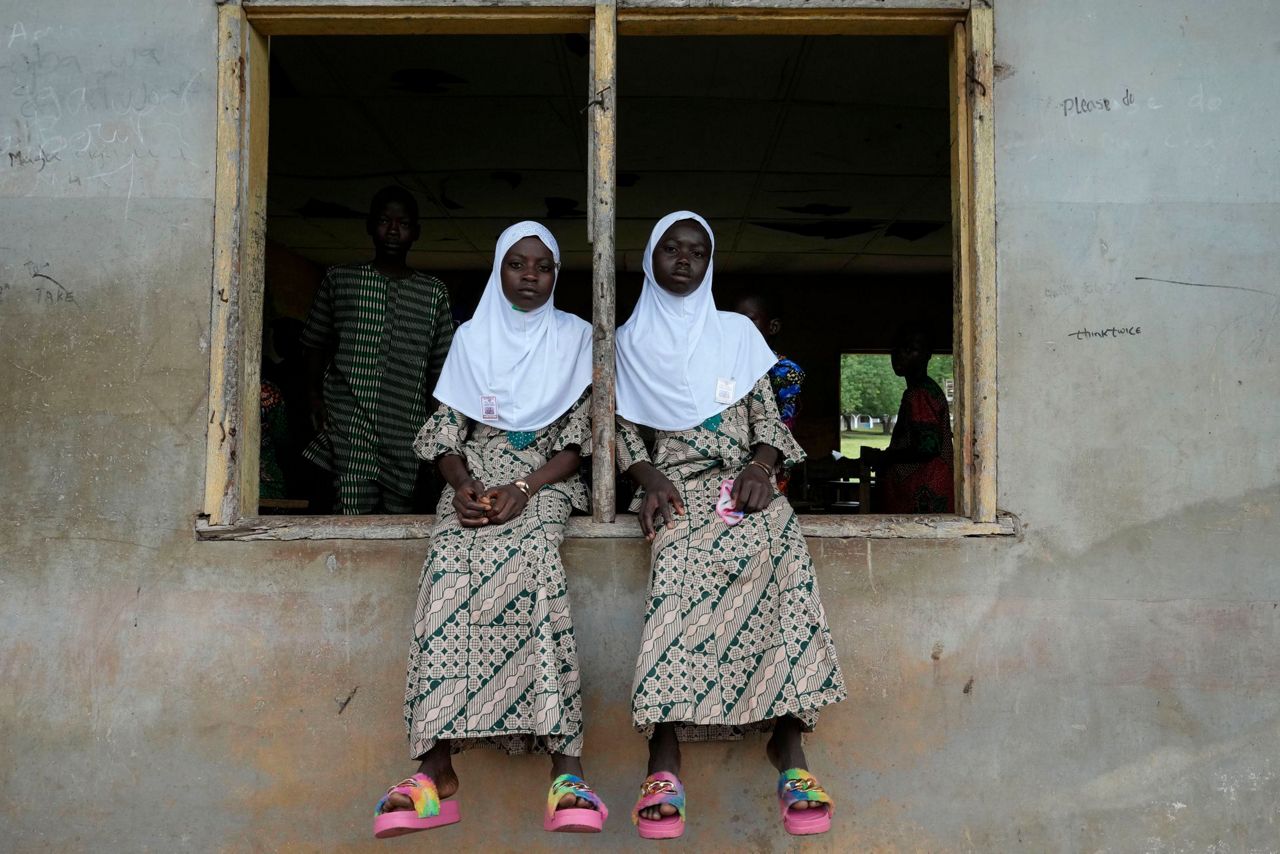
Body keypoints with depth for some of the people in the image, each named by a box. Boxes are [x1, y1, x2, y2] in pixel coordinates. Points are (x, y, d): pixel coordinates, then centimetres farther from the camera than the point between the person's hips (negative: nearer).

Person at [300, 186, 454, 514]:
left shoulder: (434, 293, 12)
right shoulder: (340, 279, 11)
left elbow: (440, 365, 13)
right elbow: (316, 345, 14)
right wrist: (315, 395, 1)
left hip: (406, 432, 2)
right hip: (347, 422, -1)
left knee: (399, 509, 3)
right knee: (353, 510, -14)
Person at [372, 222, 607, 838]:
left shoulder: (575, 337, 11)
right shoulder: (471, 336, 16)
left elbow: (578, 438, 2)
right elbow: (445, 430, 10)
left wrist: (524, 489, -14)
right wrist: (463, 484, -11)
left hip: (545, 480, -1)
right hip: (476, 478, 2)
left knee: (531, 557, -35)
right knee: (451, 566, -31)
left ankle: (563, 761, -40)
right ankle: (436, 769, -36)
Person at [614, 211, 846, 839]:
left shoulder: (737, 332, 19)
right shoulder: (631, 340, 17)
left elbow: (766, 416, 13)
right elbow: (624, 429, 10)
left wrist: (761, 467, -7)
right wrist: (649, 478, -9)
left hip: (742, 480, 2)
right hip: (676, 486, -1)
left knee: (781, 551, -31)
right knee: (681, 560, -34)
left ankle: (789, 745, -31)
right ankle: (663, 758, -37)